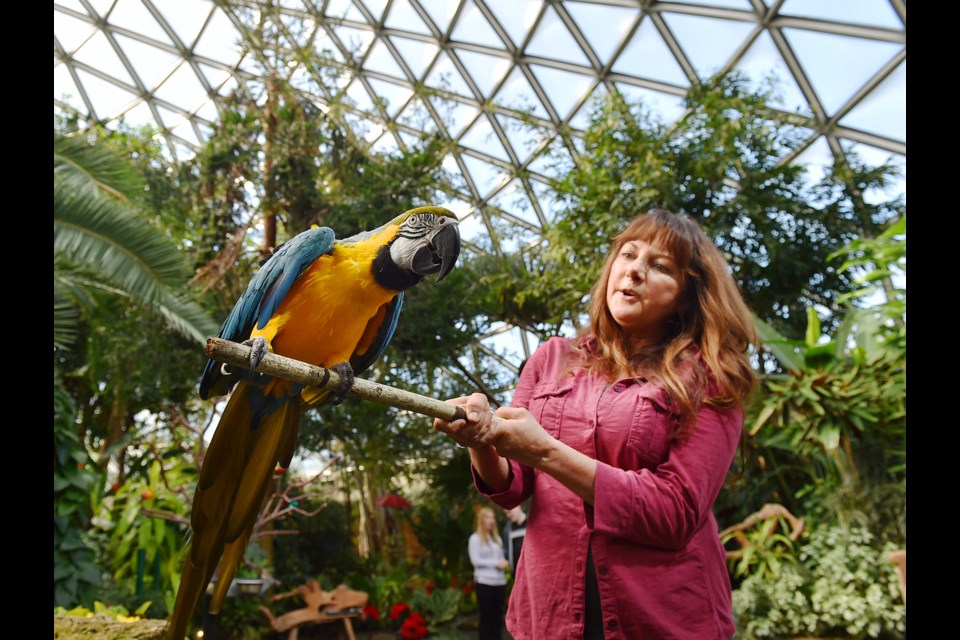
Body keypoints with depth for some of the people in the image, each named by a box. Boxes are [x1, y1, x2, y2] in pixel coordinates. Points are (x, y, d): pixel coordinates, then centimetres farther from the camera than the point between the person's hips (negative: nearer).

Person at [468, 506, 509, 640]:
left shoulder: (497, 538, 15)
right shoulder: (475, 538, -2)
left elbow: (501, 557, 17)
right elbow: (475, 560, -9)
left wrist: (503, 563, -7)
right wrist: (496, 563, -12)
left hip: (500, 581, 5)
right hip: (484, 582, -5)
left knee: (497, 615, 7)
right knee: (486, 615, 1)